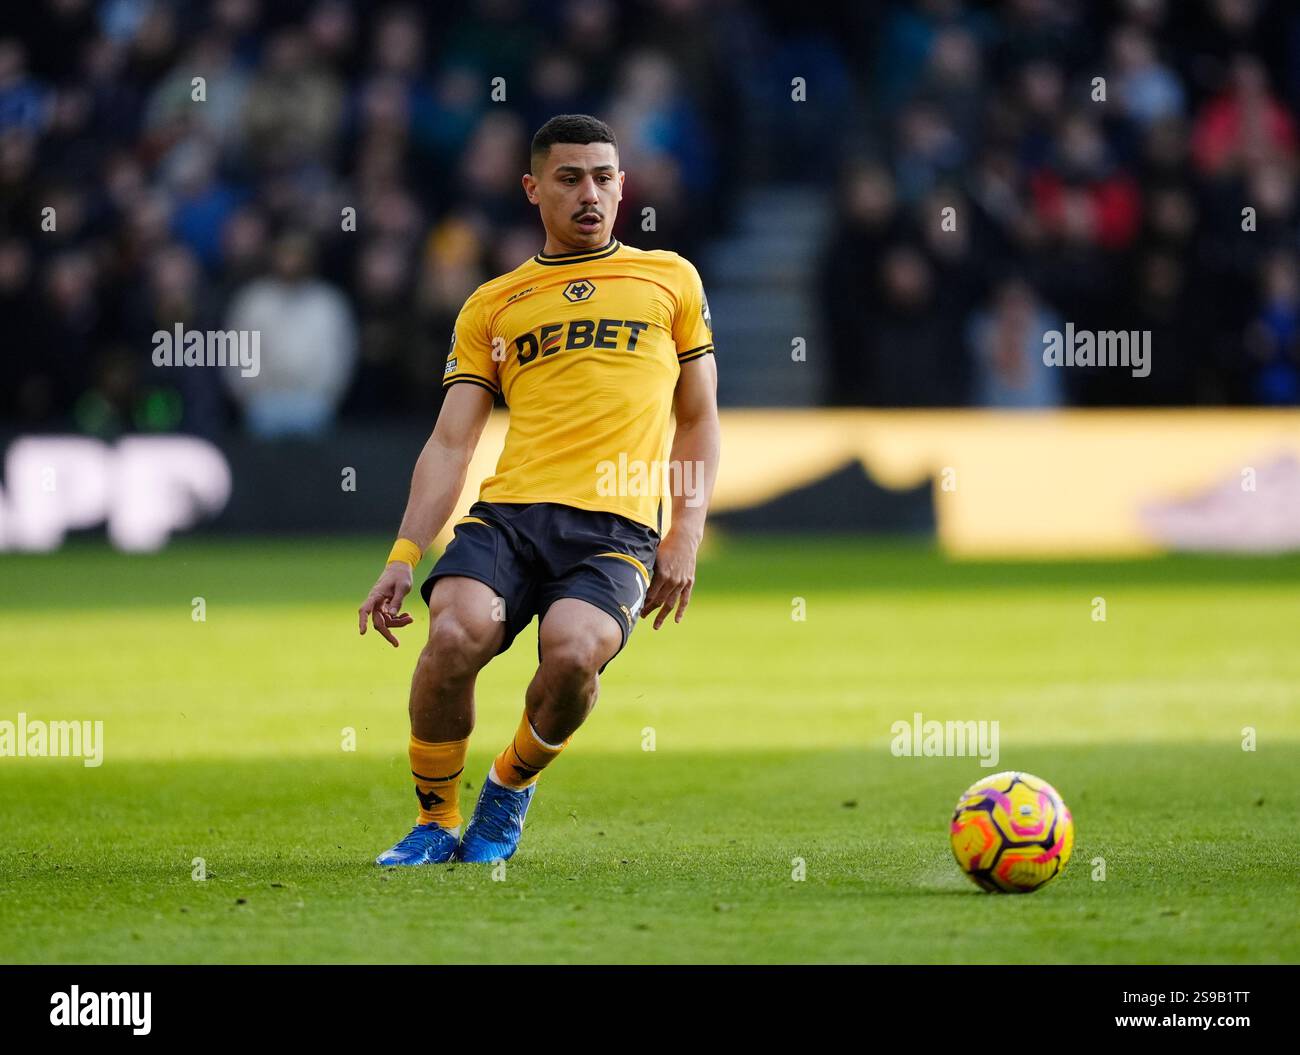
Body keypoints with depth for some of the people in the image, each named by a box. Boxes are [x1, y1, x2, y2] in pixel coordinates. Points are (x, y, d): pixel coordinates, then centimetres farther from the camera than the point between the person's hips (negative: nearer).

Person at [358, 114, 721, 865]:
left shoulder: (671, 280, 18)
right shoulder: (492, 306, 19)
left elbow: (699, 418, 19)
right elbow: (452, 442, 14)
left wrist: (687, 534, 5)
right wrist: (404, 557, 1)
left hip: (618, 527, -1)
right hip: (507, 513, 1)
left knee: (572, 651, -31)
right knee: (455, 635, -29)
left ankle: (513, 787, 3)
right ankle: (436, 819, -3)